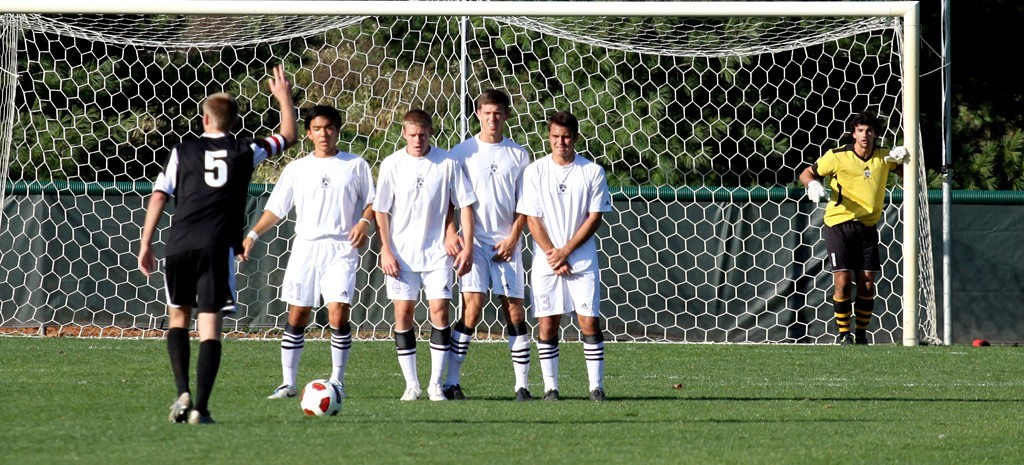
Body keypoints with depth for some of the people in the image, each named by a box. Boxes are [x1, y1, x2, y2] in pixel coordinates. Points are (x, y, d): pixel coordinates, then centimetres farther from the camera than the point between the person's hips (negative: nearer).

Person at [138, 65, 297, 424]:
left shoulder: (183, 152, 9)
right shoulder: (245, 152, 9)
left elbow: (158, 197, 3)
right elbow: (288, 137, 25)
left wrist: (146, 245, 7)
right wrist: (284, 98, 40)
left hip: (179, 246, 1)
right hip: (218, 248, -1)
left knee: (178, 318, 18)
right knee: (210, 329, -1)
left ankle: (183, 393, 1)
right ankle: (200, 408, -10)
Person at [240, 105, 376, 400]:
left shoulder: (356, 166, 7)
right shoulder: (296, 169, 10)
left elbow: (372, 202, 10)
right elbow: (276, 209, 9)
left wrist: (365, 223, -11)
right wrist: (253, 235, -4)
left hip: (341, 249, -2)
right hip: (305, 246, 2)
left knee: (338, 314, -13)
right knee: (297, 316, 0)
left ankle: (337, 380, -2)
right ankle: (288, 383, 6)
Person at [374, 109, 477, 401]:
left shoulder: (447, 163, -1)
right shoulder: (392, 165, 0)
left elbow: (465, 204, 3)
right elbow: (381, 210, 4)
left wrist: (467, 247, -2)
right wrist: (385, 250, -4)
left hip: (438, 253, -1)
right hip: (401, 254, 1)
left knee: (439, 311, -7)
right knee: (403, 312, -2)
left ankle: (436, 384, 0)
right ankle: (411, 384, 6)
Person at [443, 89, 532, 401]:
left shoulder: (518, 155, 7)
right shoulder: (463, 152, 2)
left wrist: (513, 238, -4)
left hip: (507, 243, 2)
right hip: (474, 240, -2)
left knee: (515, 311, 1)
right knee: (472, 306, -13)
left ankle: (522, 385, 5)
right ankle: (451, 382, -10)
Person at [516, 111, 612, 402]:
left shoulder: (592, 172, 0)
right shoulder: (535, 172, 1)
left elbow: (595, 218, -2)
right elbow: (532, 219, 0)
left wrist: (565, 251, -9)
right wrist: (553, 256, -8)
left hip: (583, 261, -1)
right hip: (545, 263, 1)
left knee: (589, 323, -5)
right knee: (547, 325, 0)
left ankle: (597, 387, -1)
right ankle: (550, 387, 5)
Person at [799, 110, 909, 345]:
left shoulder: (884, 156, 3)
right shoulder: (837, 156, -7)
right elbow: (807, 173, 2)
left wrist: (903, 159, -6)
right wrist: (812, 185, -21)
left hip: (867, 227, 3)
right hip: (839, 224, -3)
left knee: (867, 285, 0)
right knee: (842, 281, -11)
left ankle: (861, 334, 14)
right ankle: (843, 333, 3)